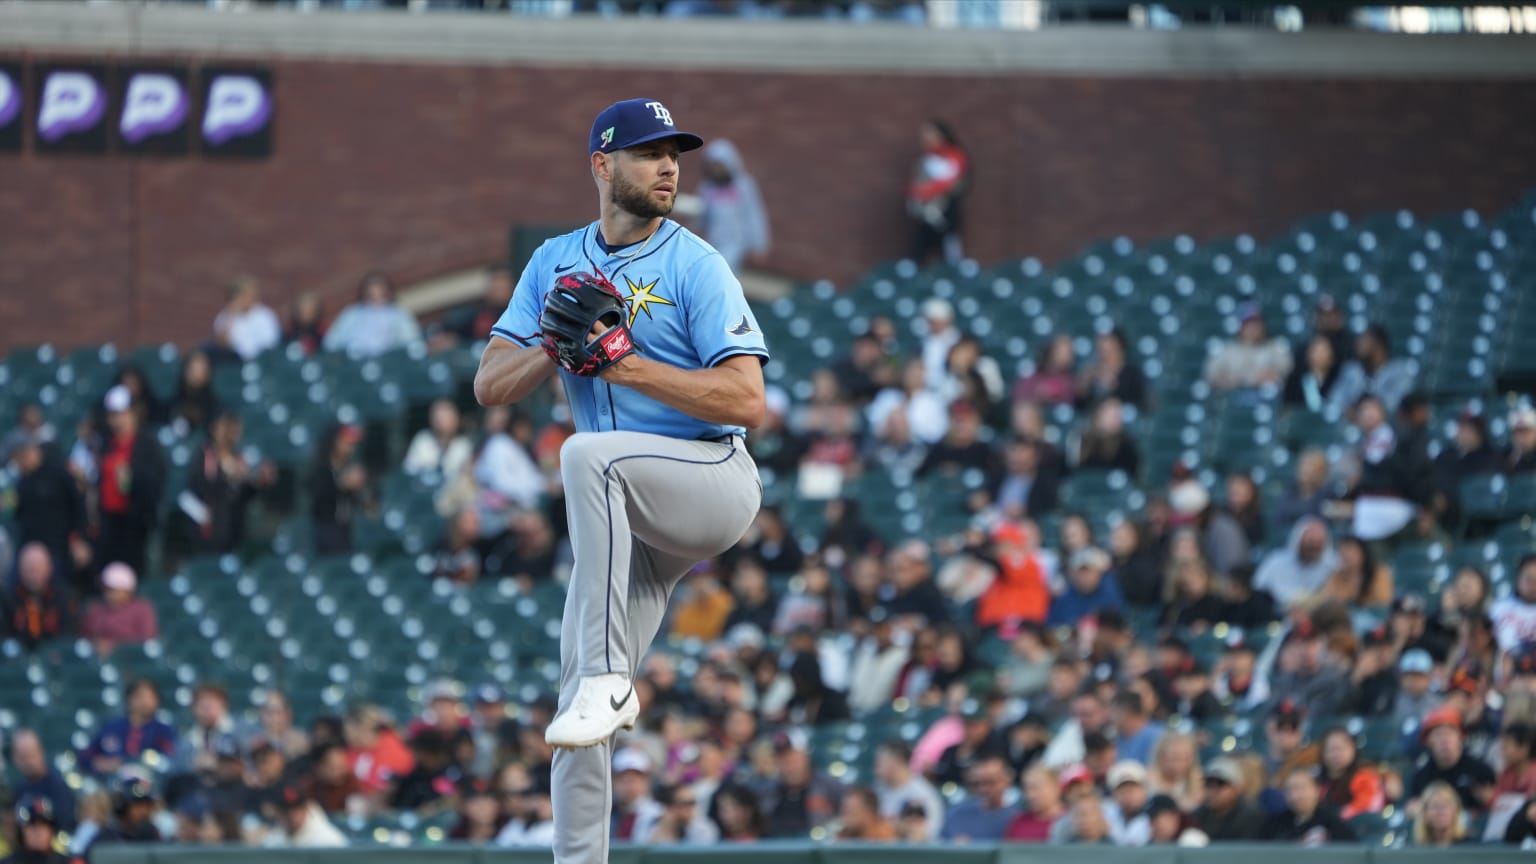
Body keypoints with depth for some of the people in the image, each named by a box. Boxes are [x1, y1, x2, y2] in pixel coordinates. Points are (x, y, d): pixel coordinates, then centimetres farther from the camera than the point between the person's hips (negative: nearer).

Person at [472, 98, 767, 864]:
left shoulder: (696, 267, -6)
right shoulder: (556, 264, 11)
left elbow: (748, 402, -16)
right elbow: (490, 386, 6)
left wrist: (624, 363, -21)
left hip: (715, 482, -6)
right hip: (630, 516, 6)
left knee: (589, 454, -35)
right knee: (577, 708, -1)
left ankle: (609, 679, -36)